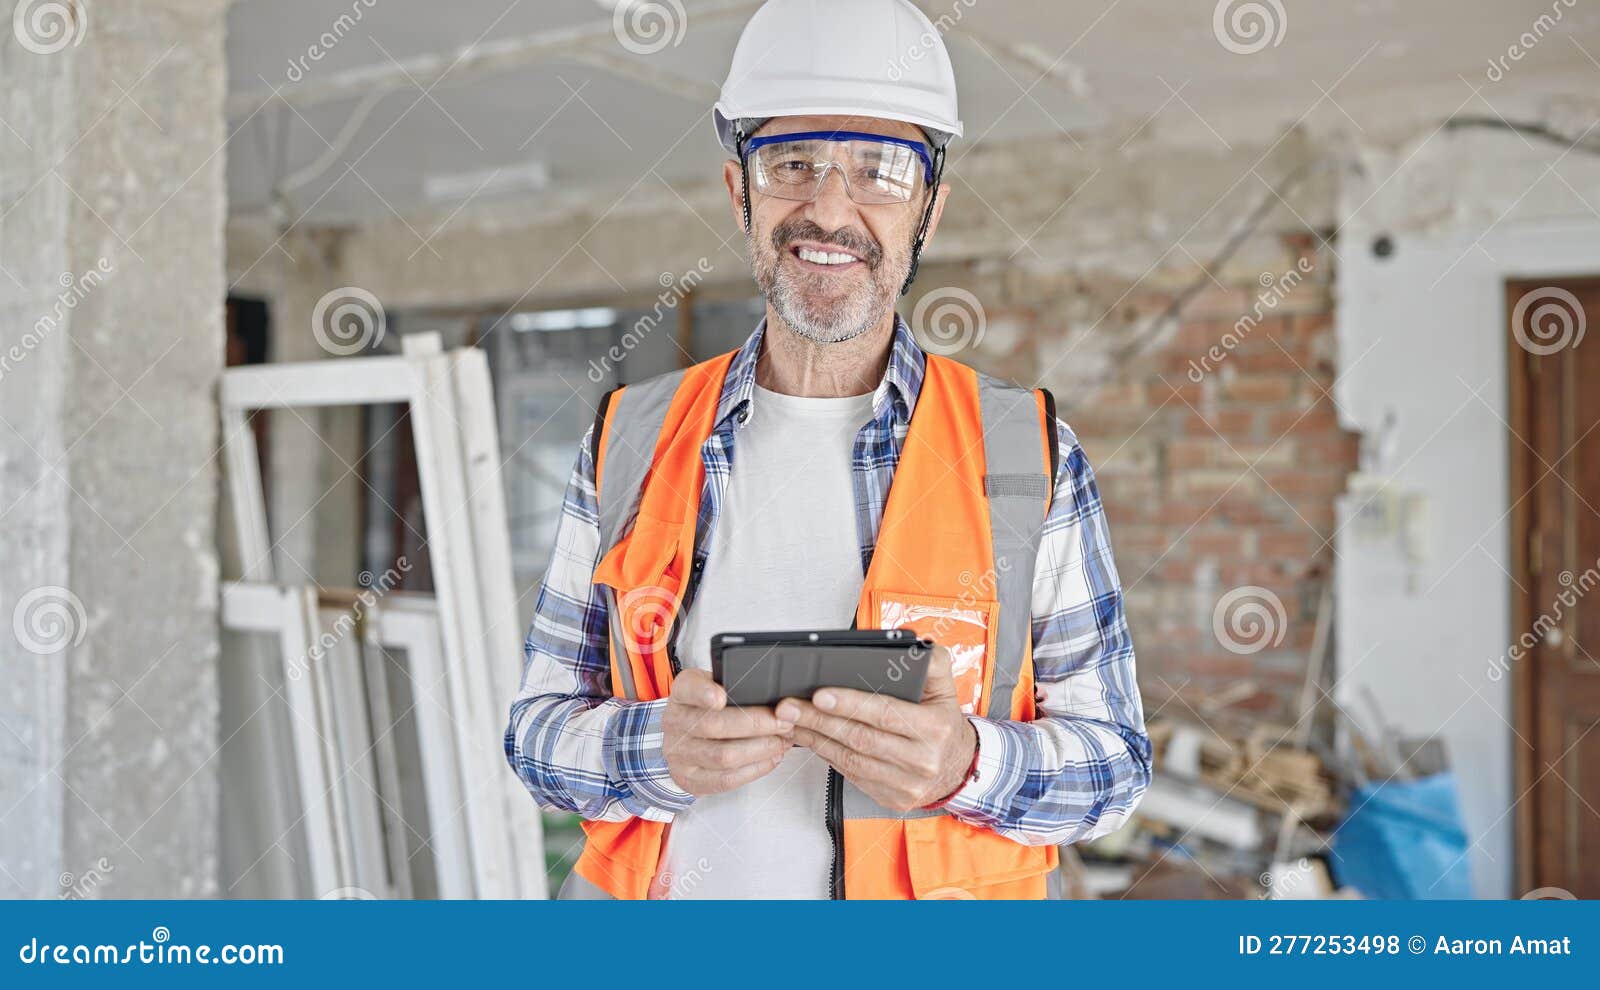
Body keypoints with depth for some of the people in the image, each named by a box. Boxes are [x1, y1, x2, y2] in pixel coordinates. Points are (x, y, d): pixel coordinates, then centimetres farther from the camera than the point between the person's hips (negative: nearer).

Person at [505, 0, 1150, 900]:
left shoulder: (1031, 454, -6)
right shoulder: (630, 442, -2)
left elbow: (1114, 758, -5)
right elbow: (542, 727, 0)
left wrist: (967, 763, -24)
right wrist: (659, 750, -20)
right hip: (666, 885, 1)